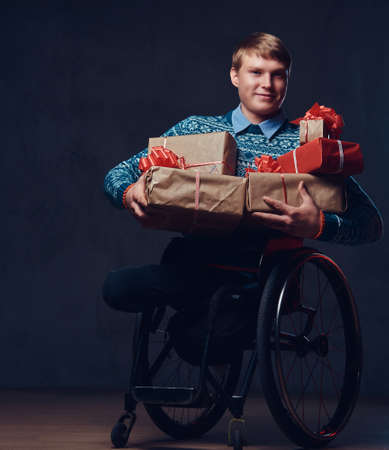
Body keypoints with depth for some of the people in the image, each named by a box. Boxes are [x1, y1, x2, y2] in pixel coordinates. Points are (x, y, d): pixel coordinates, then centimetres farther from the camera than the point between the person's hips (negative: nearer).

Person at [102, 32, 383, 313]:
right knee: (117, 286, -27)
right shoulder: (196, 128, 14)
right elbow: (118, 175, 15)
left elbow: (372, 223, 1)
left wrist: (318, 226, -20)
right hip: (191, 264, 3)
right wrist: (130, 195, -10)